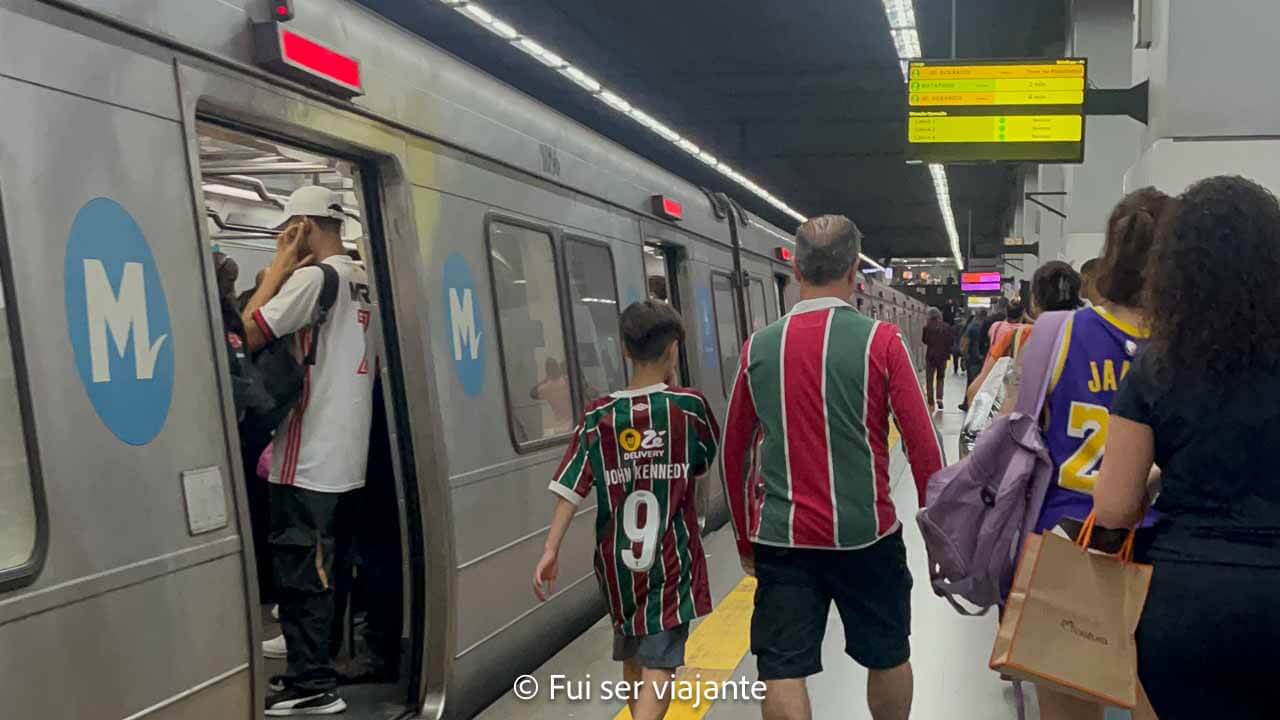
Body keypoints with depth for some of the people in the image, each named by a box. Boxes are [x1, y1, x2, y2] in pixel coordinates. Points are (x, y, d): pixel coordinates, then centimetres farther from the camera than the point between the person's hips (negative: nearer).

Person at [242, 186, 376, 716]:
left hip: (308, 458, -9)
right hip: (347, 455, 9)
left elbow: (250, 333, -15)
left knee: (299, 571, -1)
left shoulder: (315, 276, -14)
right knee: (321, 567, 17)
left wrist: (280, 264, -6)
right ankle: (318, 665, 27)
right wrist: (288, 270, 12)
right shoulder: (362, 280, 12)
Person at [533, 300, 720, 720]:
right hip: (671, 558, -3)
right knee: (659, 662, -4)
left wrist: (551, 550, -9)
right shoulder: (689, 406, -7)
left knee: (631, 654, 22)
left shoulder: (598, 416, -3)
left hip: (618, 560, 3)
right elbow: (706, 460, 10)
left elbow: (572, 487, -10)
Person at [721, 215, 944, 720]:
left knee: (782, 672, 6)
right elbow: (923, 445, -7)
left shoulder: (759, 347, 2)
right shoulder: (879, 340, -6)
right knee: (888, 658, 18)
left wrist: (745, 538, 19)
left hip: (782, 537, 1)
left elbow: (734, 453, 8)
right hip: (866, 533, -1)